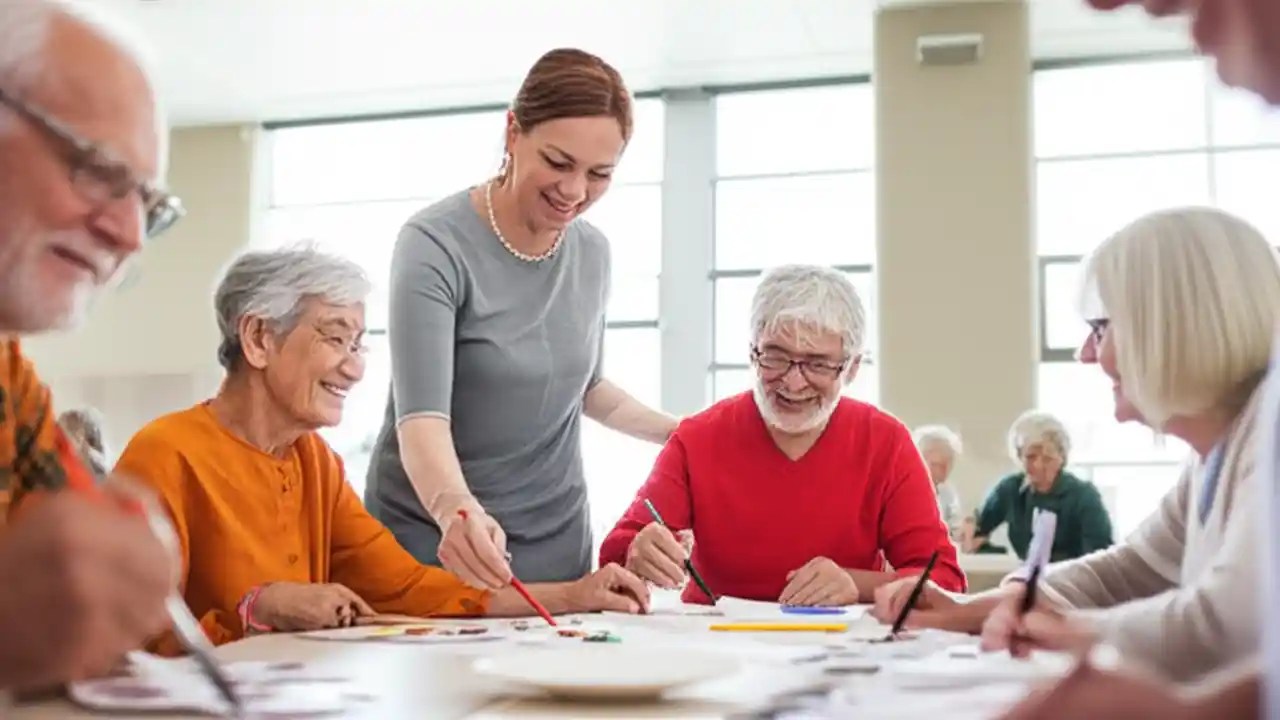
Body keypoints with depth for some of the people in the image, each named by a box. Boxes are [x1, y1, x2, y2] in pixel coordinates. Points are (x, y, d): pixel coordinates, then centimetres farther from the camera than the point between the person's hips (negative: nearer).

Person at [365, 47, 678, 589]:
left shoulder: (592, 252, 0)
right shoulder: (436, 246, -17)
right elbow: (422, 417, -27)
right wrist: (454, 508, -45)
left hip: (553, 539, 4)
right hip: (430, 538, -4)